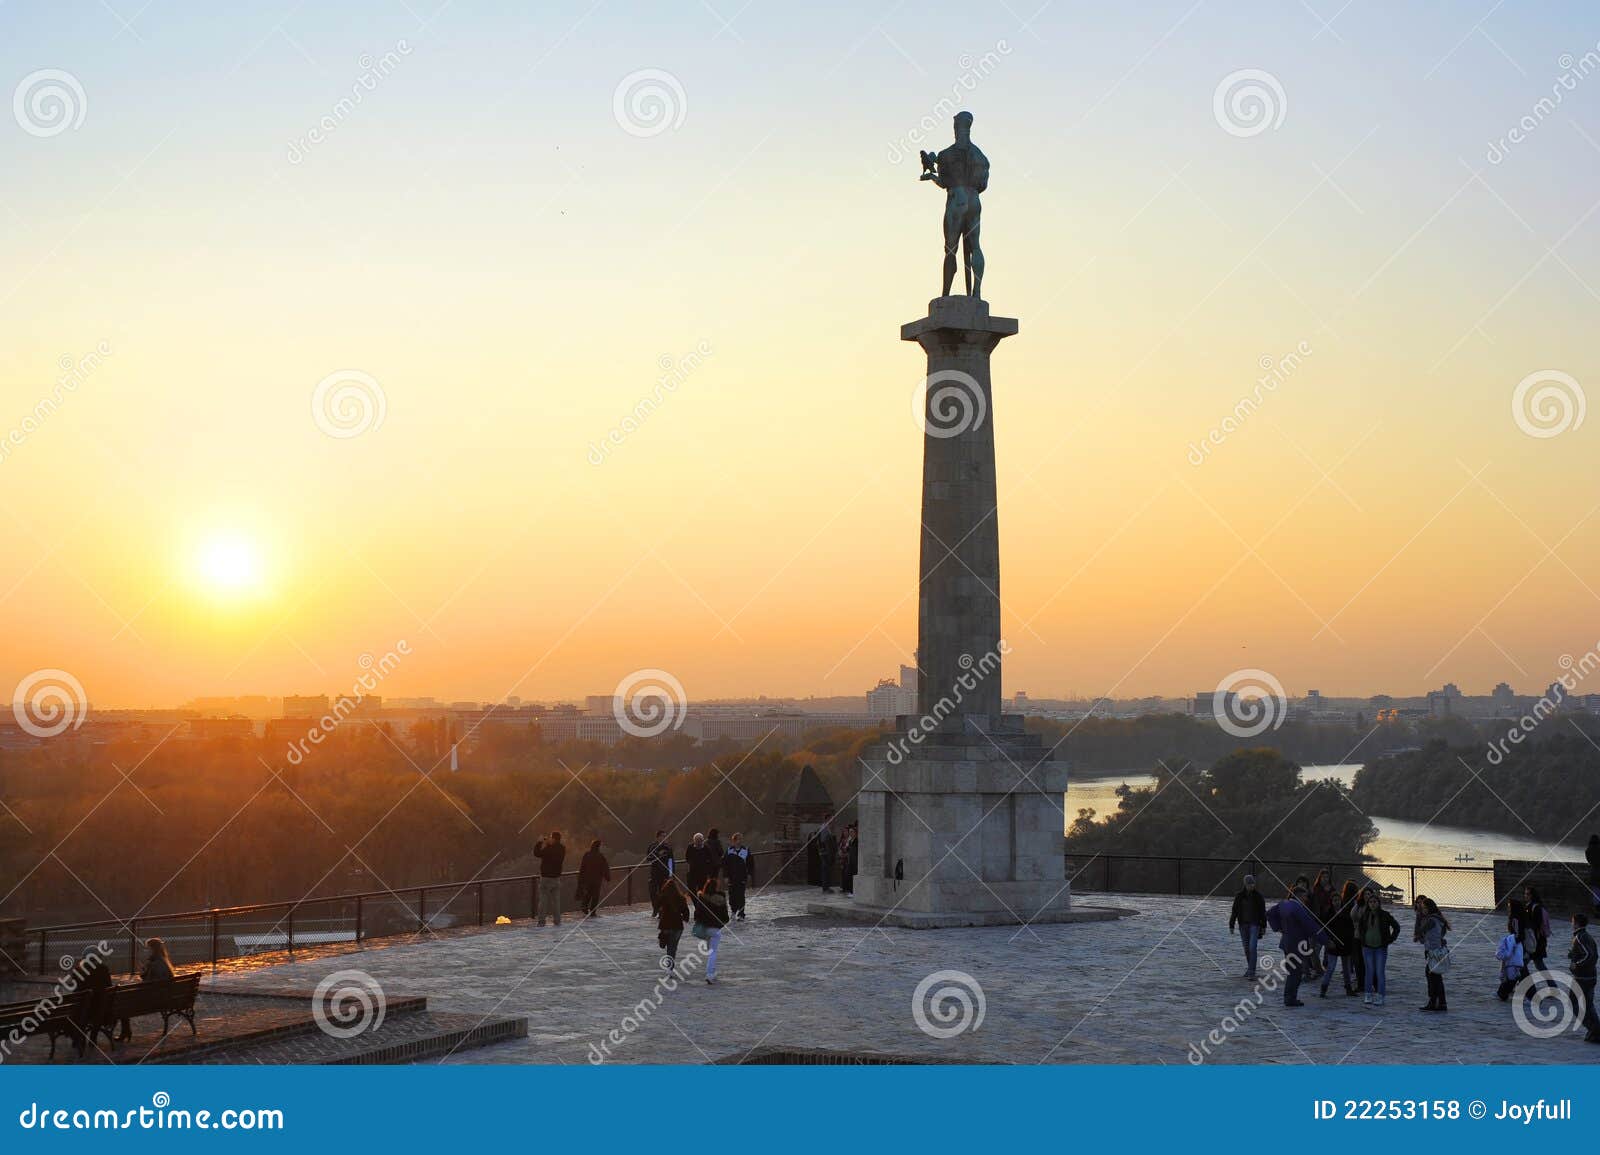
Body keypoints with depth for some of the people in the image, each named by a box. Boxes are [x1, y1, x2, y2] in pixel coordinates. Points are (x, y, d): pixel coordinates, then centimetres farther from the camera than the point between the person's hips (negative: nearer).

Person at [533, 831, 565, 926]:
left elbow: (537, 854, -13)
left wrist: (539, 842, -3)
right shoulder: (562, 849, 1)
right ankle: (557, 921, 14)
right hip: (556, 877, 6)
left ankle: (541, 921, 3)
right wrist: (546, 845, 9)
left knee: (543, 900, 2)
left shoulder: (549, 849, -21)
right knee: (556, 900, 12)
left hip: (546, 877, -6)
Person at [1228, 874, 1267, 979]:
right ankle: (1250, 968, 27)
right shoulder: (1239, 896, 0)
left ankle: (1251, 972, -14)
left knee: (1252, 947, -13)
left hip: (1255, 924, -3)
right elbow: (1234, 911, 2)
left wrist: (1263, 927, 5)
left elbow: (1263, 912, 4)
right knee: (1246, 948, 11)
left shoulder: (1259, 896, -3)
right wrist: (1231, 926, 0)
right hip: (1243, 924, 3)